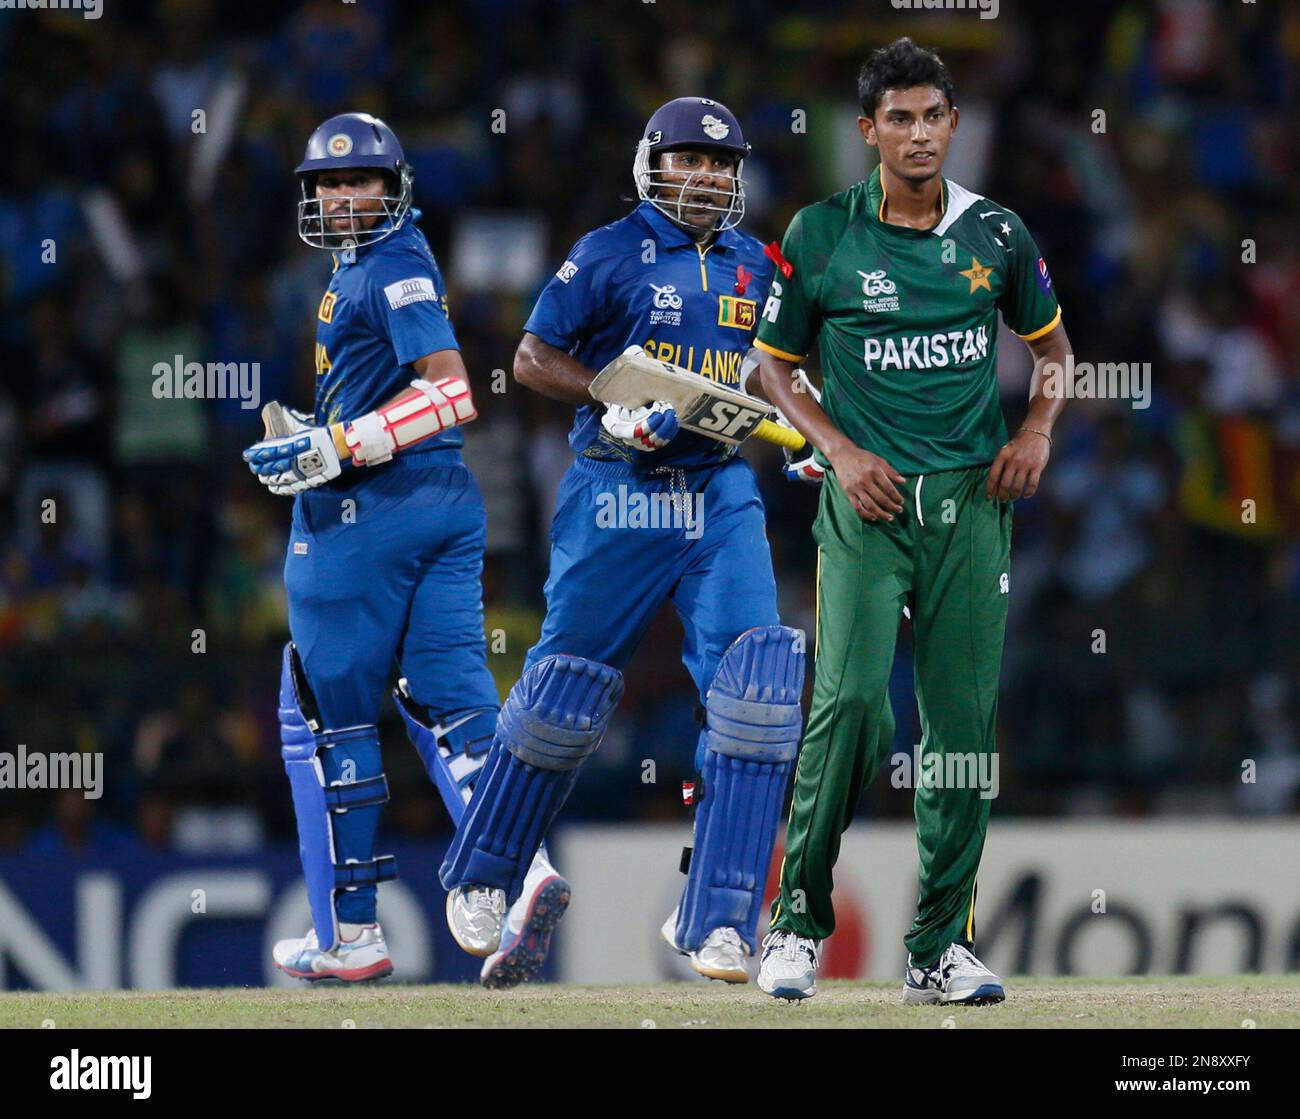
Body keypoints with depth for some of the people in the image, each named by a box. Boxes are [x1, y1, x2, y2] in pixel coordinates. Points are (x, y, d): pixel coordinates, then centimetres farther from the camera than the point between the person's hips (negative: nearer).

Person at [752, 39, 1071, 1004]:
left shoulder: (996, 234, 7)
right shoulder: (822, 236, 0)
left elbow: (1051, 344, 22)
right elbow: (774, 365, 8)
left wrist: (1038, 430, 4)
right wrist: (840, 452, -7)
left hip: (972, 503, 3)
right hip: (868, 499, -3)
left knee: (965, 722, 1)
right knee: (853, 701, -17)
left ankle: (941, 949, 8)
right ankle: (799, 920, -3)